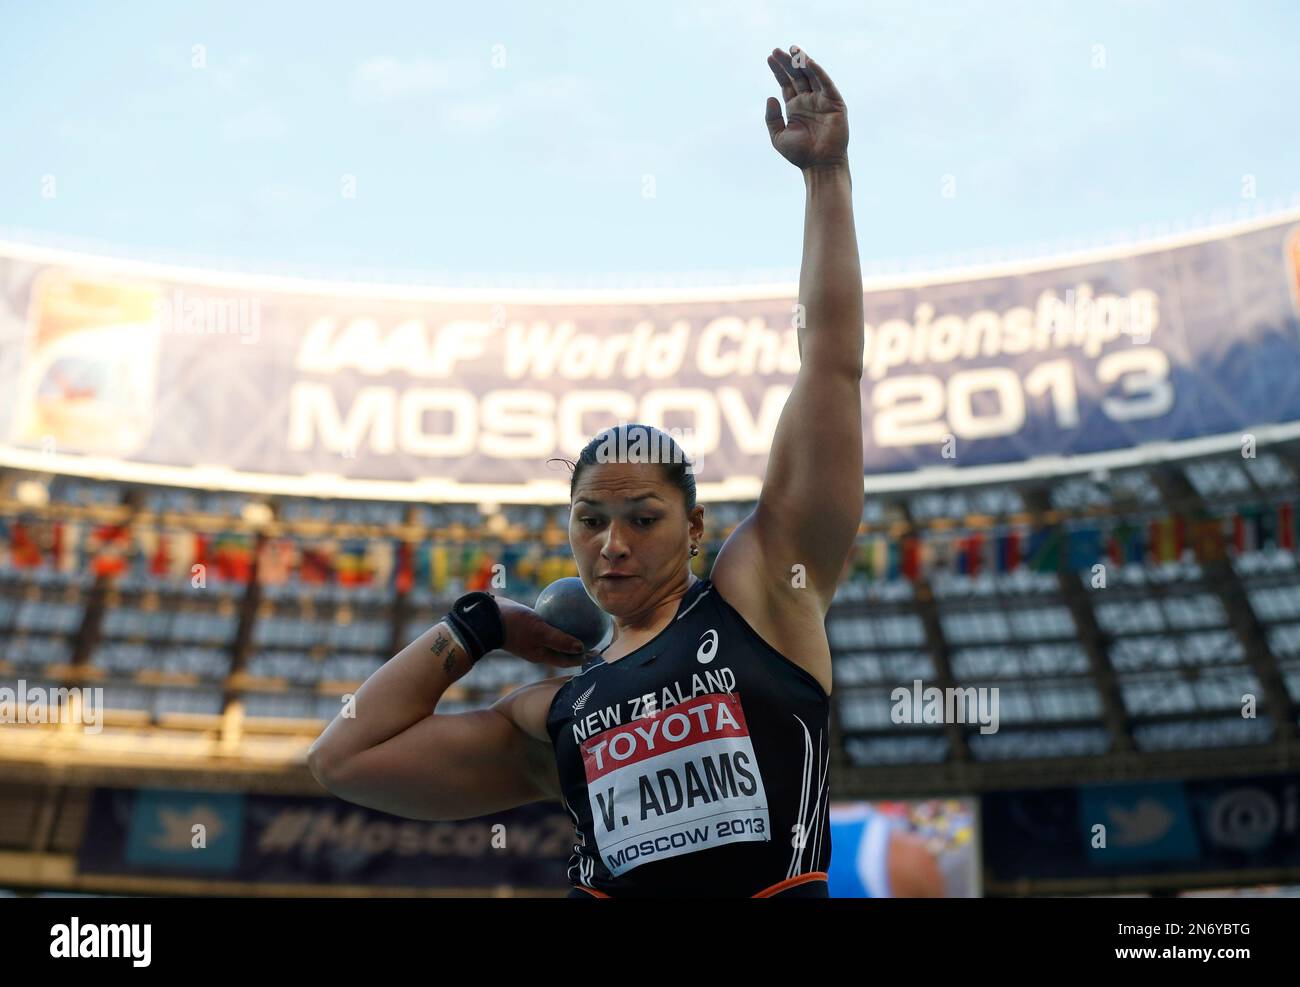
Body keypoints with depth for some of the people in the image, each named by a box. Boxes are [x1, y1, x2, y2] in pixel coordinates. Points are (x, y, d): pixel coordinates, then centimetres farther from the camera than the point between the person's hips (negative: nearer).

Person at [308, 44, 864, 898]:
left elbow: (832, 362, 3)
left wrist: (826, 174, 5)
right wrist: (478, 625, 16)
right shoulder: (554, 717, 15)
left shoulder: (761, 589, 5)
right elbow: (343, 759, 17)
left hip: (780, 882, -3)